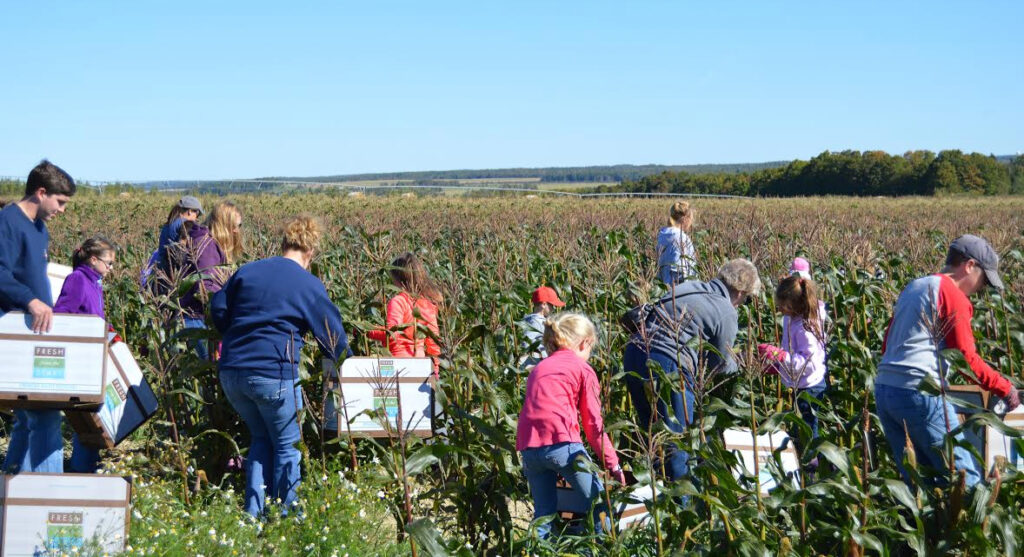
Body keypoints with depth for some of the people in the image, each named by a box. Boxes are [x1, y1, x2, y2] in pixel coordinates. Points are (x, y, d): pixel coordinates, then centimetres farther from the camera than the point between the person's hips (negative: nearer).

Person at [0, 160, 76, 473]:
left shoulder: (39, 228, 18)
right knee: (46, 418, -14)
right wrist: (31, 301, -38)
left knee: (28, 420, 15)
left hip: (36, 334, 10)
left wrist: (46, 310, 24)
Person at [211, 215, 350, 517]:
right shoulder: (309, 285, 0)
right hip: (273, 374, -6)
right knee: (287, 447, 11)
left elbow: (218, 311, 13)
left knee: (261, 439, 22)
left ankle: (253, 513, 18)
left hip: (230, 372, 6)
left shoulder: (246, 271, 12)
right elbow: (332, 333, 4)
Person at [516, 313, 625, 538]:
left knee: (544, 511, 14)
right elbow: (594, 424, 7)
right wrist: (613, 463, 14)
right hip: (561, 441, -5)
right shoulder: (583, 369, 11)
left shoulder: (538, 369, 27)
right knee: (600, 503, 6)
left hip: (529, 446, 6)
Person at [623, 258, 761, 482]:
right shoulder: (727, 313, -1)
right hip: (667, 365, -8)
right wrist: (736, 364, 29)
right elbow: (721, 366, 5)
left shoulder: (687, 287, 18)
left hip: (633, 354, 8)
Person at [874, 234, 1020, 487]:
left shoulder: (912, 288, 21)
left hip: (883, 390, 9)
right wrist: (1005, 389, 1)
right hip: (919, 394, -9)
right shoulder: (954, 296, -5)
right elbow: (967, 360, -9)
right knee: (967, 480, -5)